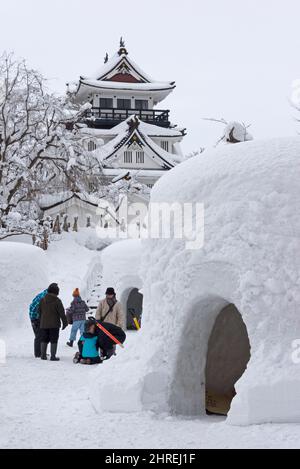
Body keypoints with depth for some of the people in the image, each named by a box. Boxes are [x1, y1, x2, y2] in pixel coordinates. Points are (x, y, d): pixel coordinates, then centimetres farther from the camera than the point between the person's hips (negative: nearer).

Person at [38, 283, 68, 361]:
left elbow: (39, 312, 12)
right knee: (54, 340, 0)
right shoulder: (57, 301, -11)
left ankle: (43, 355, 16)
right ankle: (53, 356, -1)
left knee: (44, 340, 13)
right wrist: (65, 322, -1)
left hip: (44, 324, 5)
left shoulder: (42, 300, 4)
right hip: (54, 325, -5)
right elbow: (62, 313, -10)